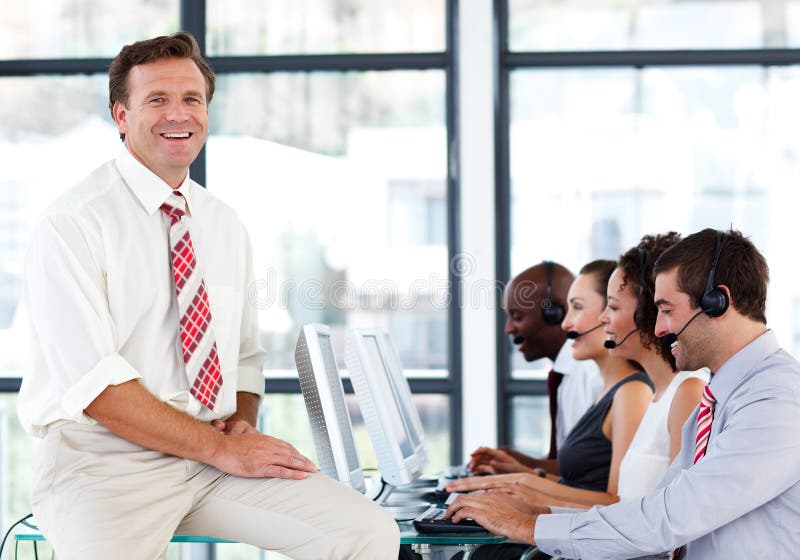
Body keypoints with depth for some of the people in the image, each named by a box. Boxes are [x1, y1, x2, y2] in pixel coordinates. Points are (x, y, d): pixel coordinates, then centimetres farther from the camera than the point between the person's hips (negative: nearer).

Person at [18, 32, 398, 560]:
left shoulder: (226, 227, 16)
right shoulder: (73, 224, -6)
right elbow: (93, 383, -14)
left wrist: (242, 424, -1)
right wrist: (221, 448, -15)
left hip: (216, 457, 6)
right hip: (104, 459, -5)